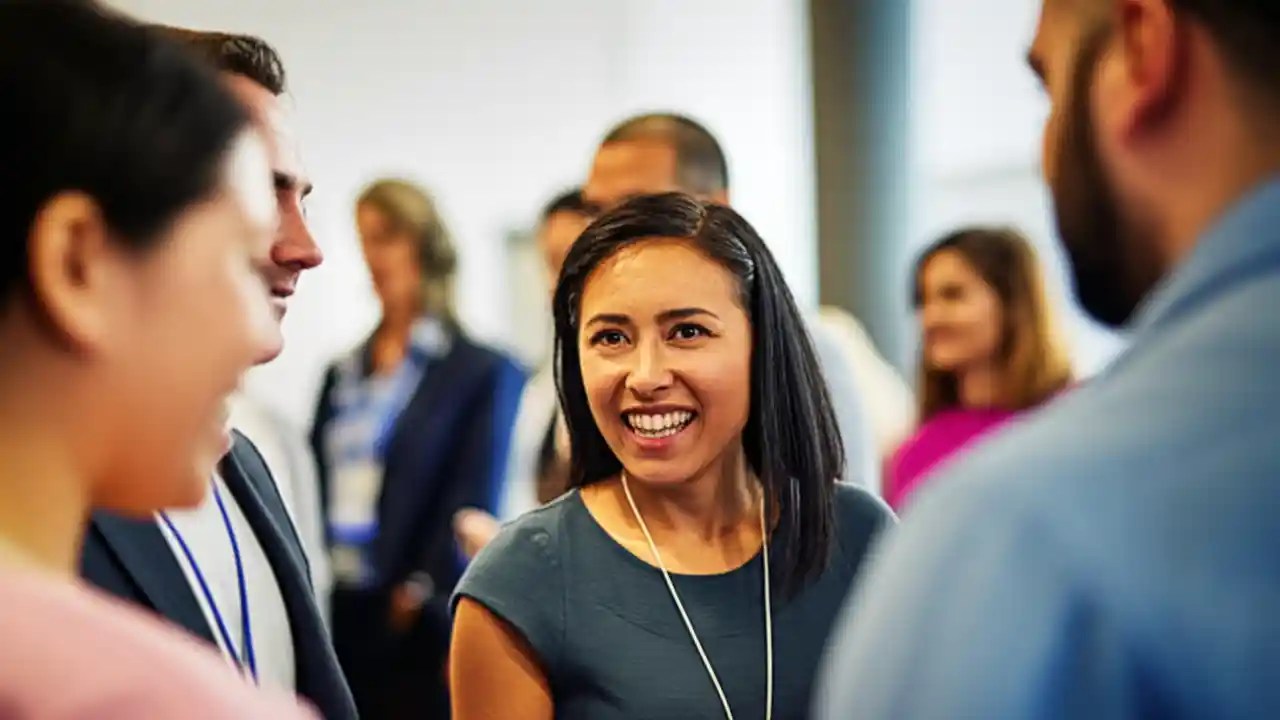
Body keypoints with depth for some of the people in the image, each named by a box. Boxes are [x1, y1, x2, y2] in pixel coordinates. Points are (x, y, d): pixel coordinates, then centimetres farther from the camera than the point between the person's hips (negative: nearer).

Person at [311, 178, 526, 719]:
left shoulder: (483, 372, -2)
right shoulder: (342, 374, 16)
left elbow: (471, 509, -7)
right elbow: (314, 490, 15)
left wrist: (422, 595, -13)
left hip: (411, 624, -5)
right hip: (331, 616, 5)